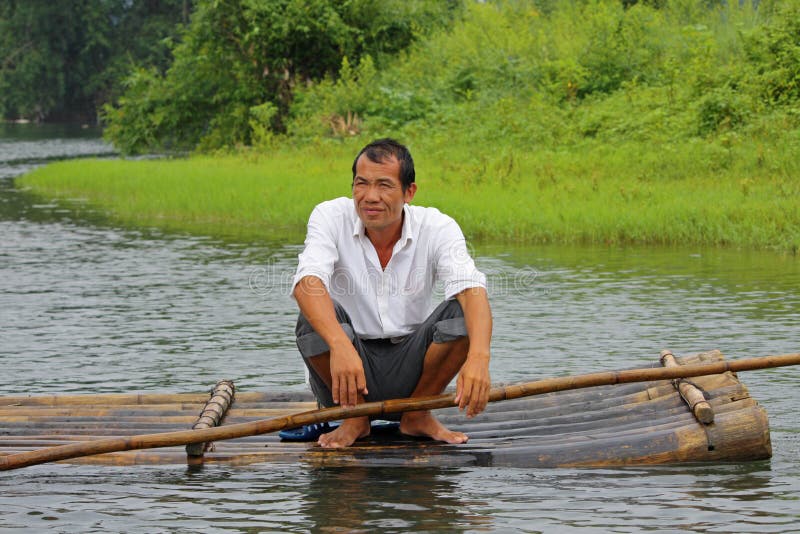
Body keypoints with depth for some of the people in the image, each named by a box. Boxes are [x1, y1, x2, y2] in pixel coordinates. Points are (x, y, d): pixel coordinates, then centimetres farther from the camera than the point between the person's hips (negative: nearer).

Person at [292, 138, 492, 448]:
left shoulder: (437, 228, -10)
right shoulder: (330, 217, -12)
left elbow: (471, 288, -26)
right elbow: (308, 280, -30)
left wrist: (479, 357, -48)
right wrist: (340, 345, -49)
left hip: (411, 370, 1)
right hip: (347, 370, -1)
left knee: (461, 312, -23)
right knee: (312, 318, -29)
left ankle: (417, 416, -4)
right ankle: (355, 418, -7)